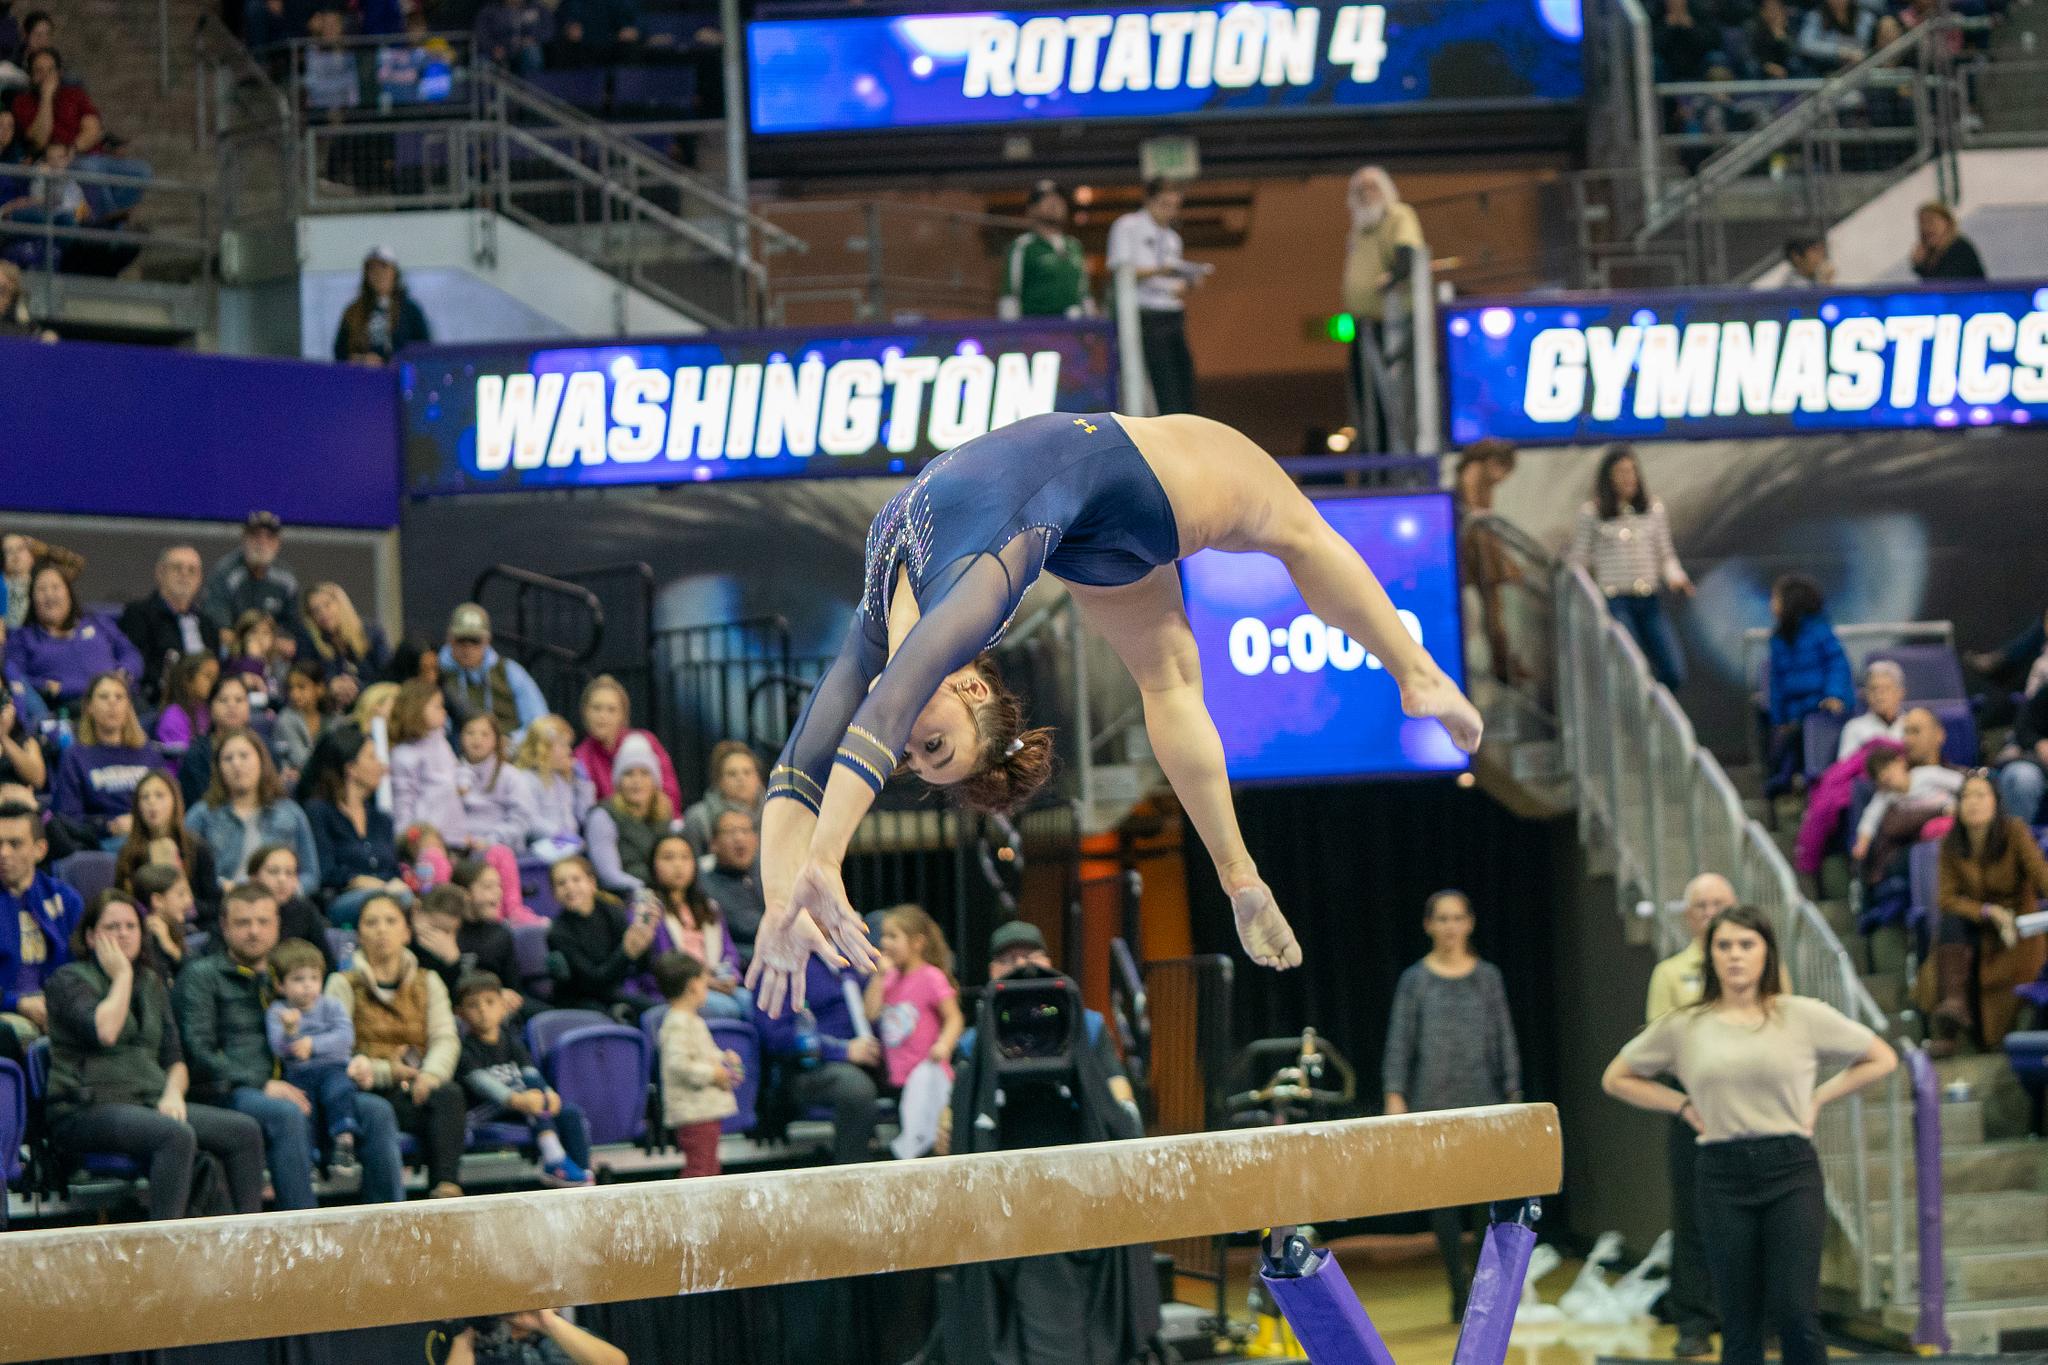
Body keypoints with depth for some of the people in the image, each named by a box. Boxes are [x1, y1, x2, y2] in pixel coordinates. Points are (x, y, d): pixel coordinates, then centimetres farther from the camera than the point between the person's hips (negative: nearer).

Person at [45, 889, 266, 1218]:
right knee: (178, 1135, -35)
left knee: (245, 1130, -12)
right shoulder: (69, 980, 0)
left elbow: (174, 1058, 19)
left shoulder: (151, 983, 21)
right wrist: (122, 976, -6)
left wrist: (173, 1092, -4)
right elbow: (103, 1032, -20)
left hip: (148, 1103, 7)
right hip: (86, 1111, -7)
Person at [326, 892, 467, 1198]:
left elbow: (446, 1038, 6)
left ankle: (446, 1184, -45)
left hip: (418, 1085, 3)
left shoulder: (427, 983, 21)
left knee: (450, 1094, -33)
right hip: (370, 1091, -3)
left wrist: (431, 1073, -16)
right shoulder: (344, 984, 10)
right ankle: (441, 1186, -38)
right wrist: (385, 1071, -17)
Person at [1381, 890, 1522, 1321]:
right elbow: (1399, 1041, 2)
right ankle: (1462, 1293, 7)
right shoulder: (1415, 980, 4)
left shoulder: (1487, 977, 8)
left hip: (1483, 1102, 1)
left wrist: (1513, 1096, 6)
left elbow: (1505, 1040, 10)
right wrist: (1394, 1096, -7)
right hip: (1433, 1104, 0)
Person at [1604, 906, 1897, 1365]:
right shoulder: (1683, 1027, 6)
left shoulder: (1802, 1016, 3)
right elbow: (1616, 1078, 17)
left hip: (1791, 1171, -1)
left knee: (1796, 1314, -12)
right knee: (1740, 1325, 3)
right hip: (1722, 1176, 1)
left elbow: (1881, 1059, 12)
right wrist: (1683, 1106, 7)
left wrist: (1818, 1099, 5)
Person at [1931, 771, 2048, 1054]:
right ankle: (1953, 1004, -47)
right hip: (1975, 929, 2)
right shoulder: (1951, 845, -2)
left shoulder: (2015, 832, -11)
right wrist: (1988, 911, -24)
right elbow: (1947, 898, -6)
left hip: (2018, 926, -2)